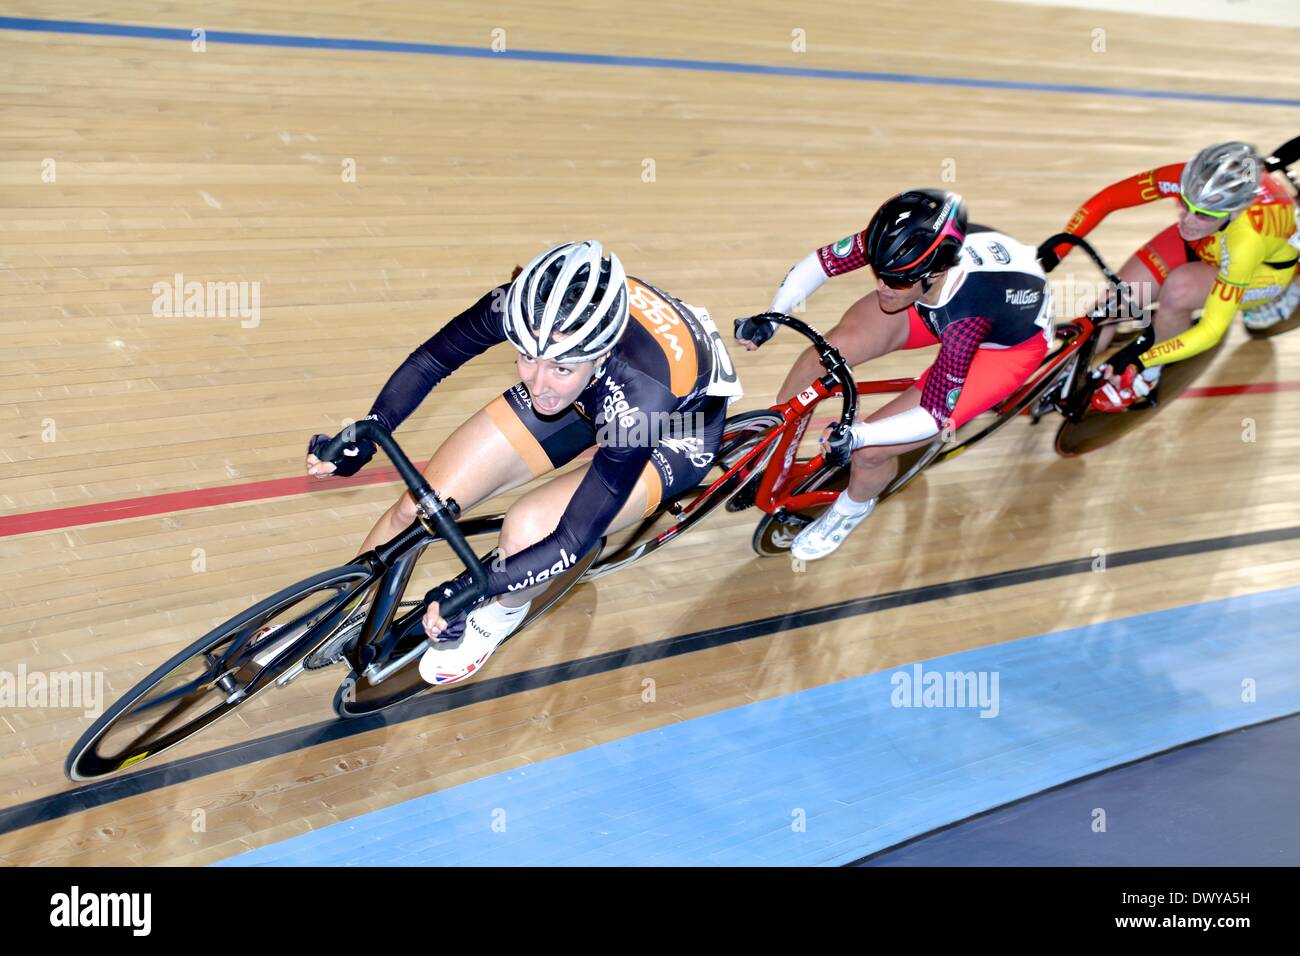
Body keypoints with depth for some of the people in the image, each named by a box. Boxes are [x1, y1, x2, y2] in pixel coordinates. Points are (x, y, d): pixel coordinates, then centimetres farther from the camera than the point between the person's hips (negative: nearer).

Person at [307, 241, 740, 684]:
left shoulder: (642, 391, -43)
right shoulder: (520, 306, -33)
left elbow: (575, 539, -36)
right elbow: (431, 360, -13)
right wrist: (360, 440, -24)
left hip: (675, 431, -4)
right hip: (590, 396, 4)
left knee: (527, 528, -29)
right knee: (419, 506, -7)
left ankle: (502, 614, 7)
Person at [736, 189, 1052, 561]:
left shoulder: (965, 317, -44)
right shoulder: (896, 246, -32)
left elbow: (936, 416, -34)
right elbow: (820, 261, -16)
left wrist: (860, 435, -47)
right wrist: (770, 318, -27)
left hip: (1010, 341, -5)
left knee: (870, 451, -15)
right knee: (827, 353, -17)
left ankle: (852, 508, 22)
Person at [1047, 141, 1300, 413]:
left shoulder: (1247, 237, -43)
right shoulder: (1186, 178, -35)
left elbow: (1211, 331, -37)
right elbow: (1104, 200, -25)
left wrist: (1142, 360, -43)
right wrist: (1055, 249, -34)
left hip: (1266, 265, -4)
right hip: (1205, 243, 4)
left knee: (1177, 290, -33)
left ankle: (1149, 373, -5)